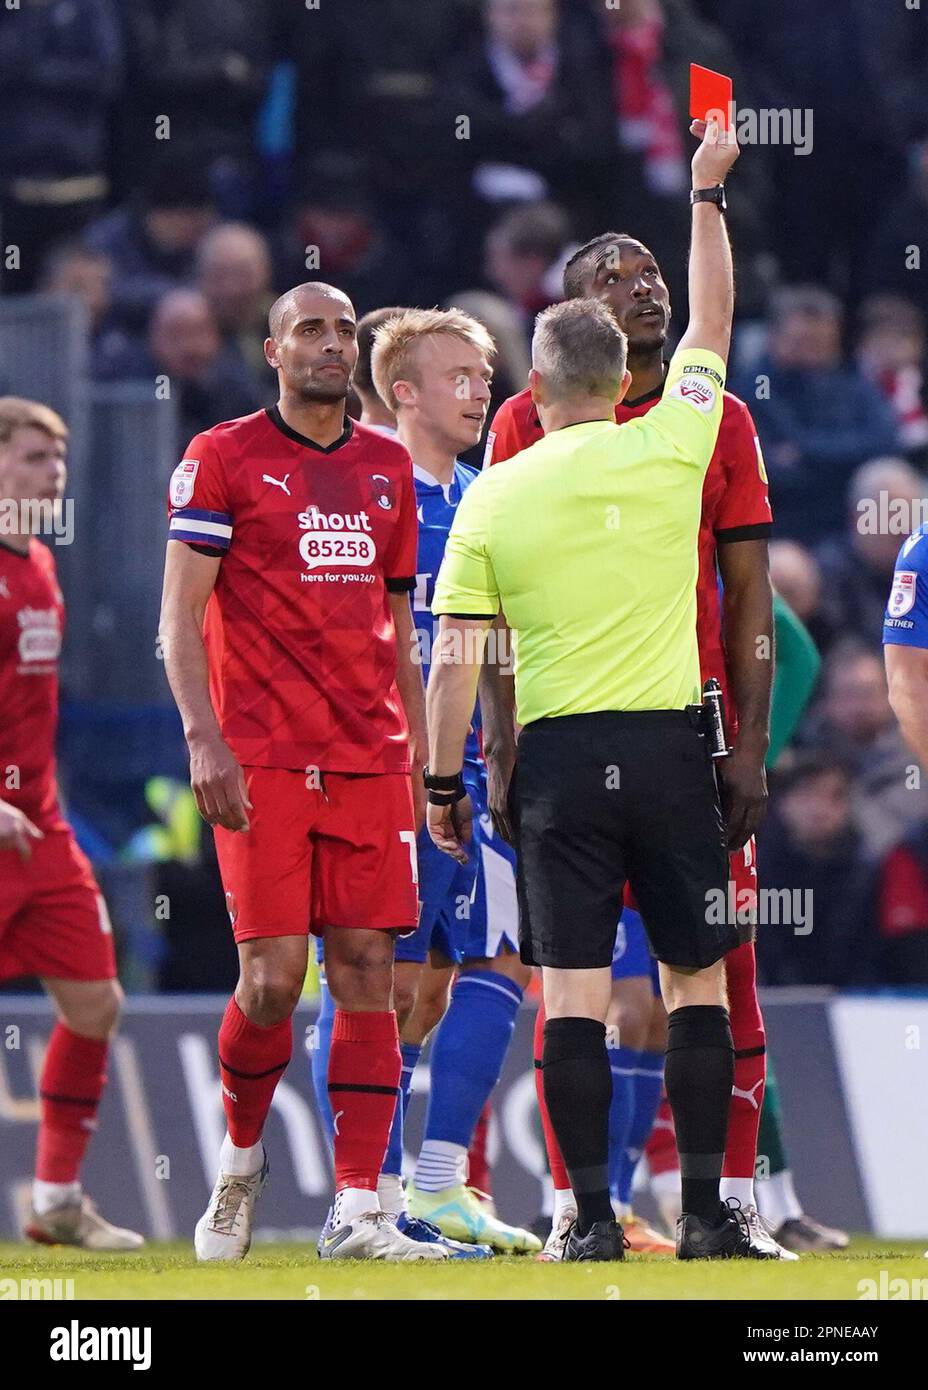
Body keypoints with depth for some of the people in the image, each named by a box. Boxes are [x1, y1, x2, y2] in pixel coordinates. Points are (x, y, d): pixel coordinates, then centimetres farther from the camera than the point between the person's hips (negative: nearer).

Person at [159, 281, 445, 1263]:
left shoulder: (387, 469, 16)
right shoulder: (223, 460, 0)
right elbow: (179, 615, -3)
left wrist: (422, 755, 14)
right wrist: (203, 736, -15)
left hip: (370, 759, 4)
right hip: (262, 761, -4)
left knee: (367, 970, -3)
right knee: (273, 974, -9)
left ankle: (357, 1212, -3)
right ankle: (239, 1163, 17)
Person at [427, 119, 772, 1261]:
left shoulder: (491, 499, -2)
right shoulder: (668, 450, -2)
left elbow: (453, 663, -2)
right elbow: (710, 326, 15)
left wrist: (442, 786, 7)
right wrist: (707, 192, 25)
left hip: (558, 756, 0)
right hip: (670, 745, 0)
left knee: (572, 996, 1)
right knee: (695, 983, 7)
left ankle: (593, 1214, -2)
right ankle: (705, 1211, 4)